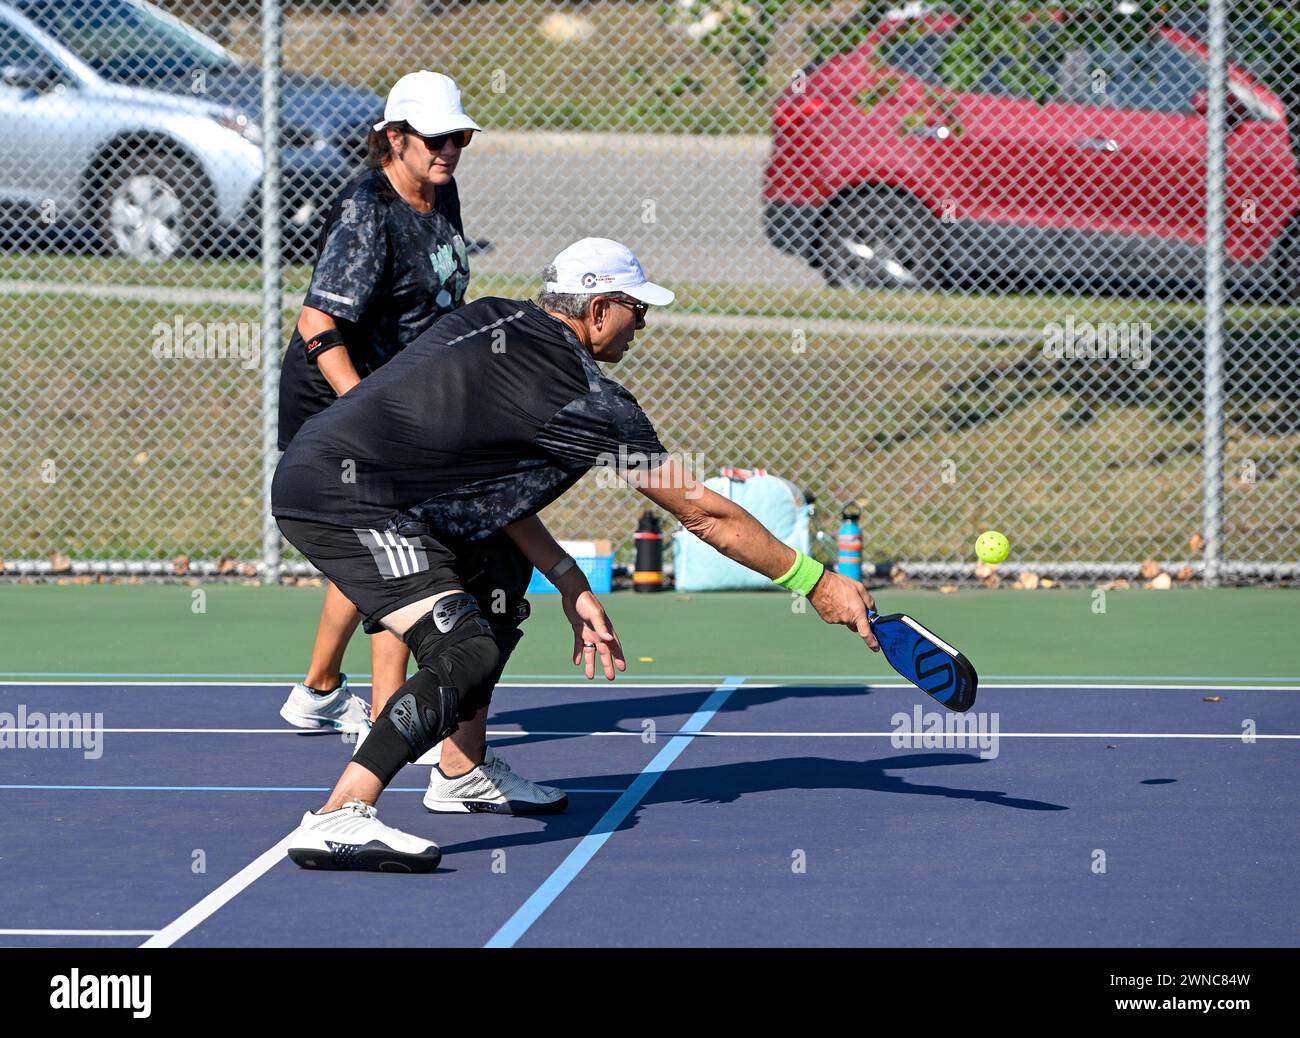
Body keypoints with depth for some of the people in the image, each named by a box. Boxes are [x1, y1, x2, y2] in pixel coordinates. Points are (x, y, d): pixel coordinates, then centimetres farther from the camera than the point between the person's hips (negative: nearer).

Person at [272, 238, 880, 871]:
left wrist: (569, 583, 12)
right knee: (467, 656, -21)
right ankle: (337, 819, -31)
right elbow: (704, 514, -4)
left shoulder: (494, 320, 12)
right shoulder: (586, 402, -11)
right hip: (346, 501, -10)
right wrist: (817, 583, 5)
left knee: (497, 591, 26)